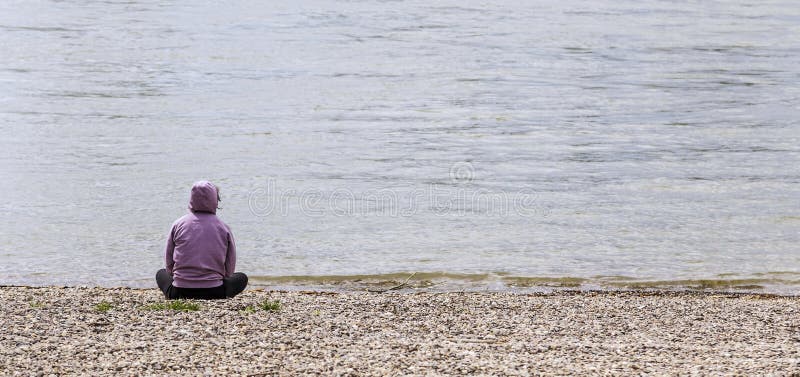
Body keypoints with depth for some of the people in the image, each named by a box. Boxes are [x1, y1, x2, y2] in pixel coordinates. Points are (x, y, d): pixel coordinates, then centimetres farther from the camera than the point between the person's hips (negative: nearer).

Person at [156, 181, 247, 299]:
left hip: (180, 293, 2)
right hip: (214, 293, -2)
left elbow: (169, 263, 9)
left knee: (161, 273, 32)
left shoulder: (178, 224, 2)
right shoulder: (224, 228, -1)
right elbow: (229, 270, 5)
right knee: (242, 278, 25)